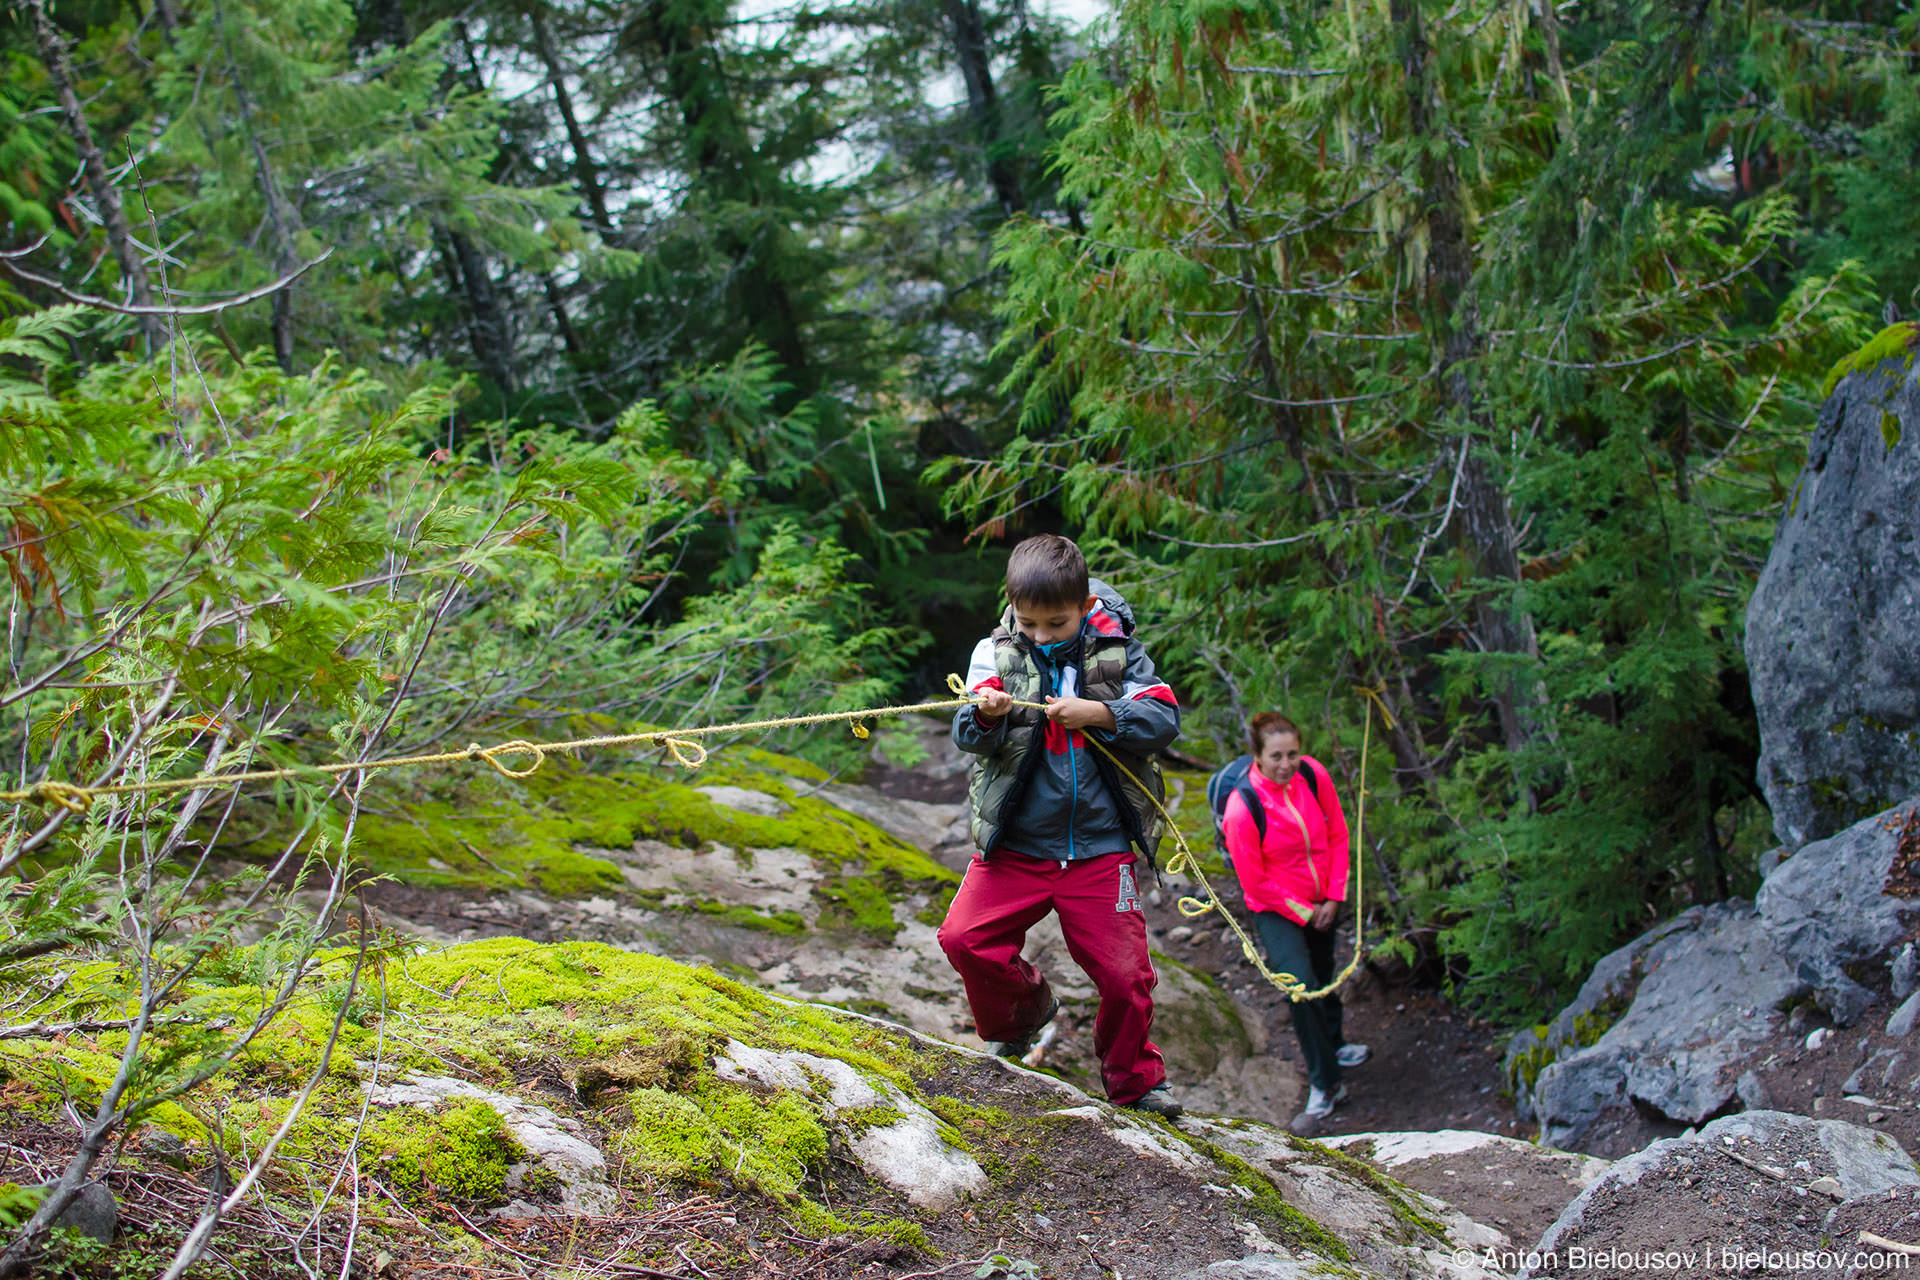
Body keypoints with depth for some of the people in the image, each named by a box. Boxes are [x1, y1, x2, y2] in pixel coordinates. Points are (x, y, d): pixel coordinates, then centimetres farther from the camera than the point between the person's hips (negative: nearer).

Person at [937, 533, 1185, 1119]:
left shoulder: (1117, 652, 1)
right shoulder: (997, 653, 0)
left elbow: (1164, 719, -6)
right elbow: (970, 736, -10)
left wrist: (1097, 712, -20)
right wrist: (986, 716, -34)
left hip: (1100, 848, -1)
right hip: (1015, 844, 1)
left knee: (1124, 972, -3)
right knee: (965, 938, -13)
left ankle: (1135, 1080, 23)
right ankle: (1024, 1009, 19)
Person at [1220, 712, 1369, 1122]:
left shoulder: (1313, 775, -16)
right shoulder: (1242, 810, -29)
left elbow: (1337, 834, -1)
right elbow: (1255, 882, -19)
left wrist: (1334, 896, -4)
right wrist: (1303, 914, -12)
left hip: (1320, 901, 5)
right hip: (1276, 909, -5)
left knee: (1324, 977, 22)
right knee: (1302, 987, -20)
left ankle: (1333, 1046, 49)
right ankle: (1324, 1083, -9)